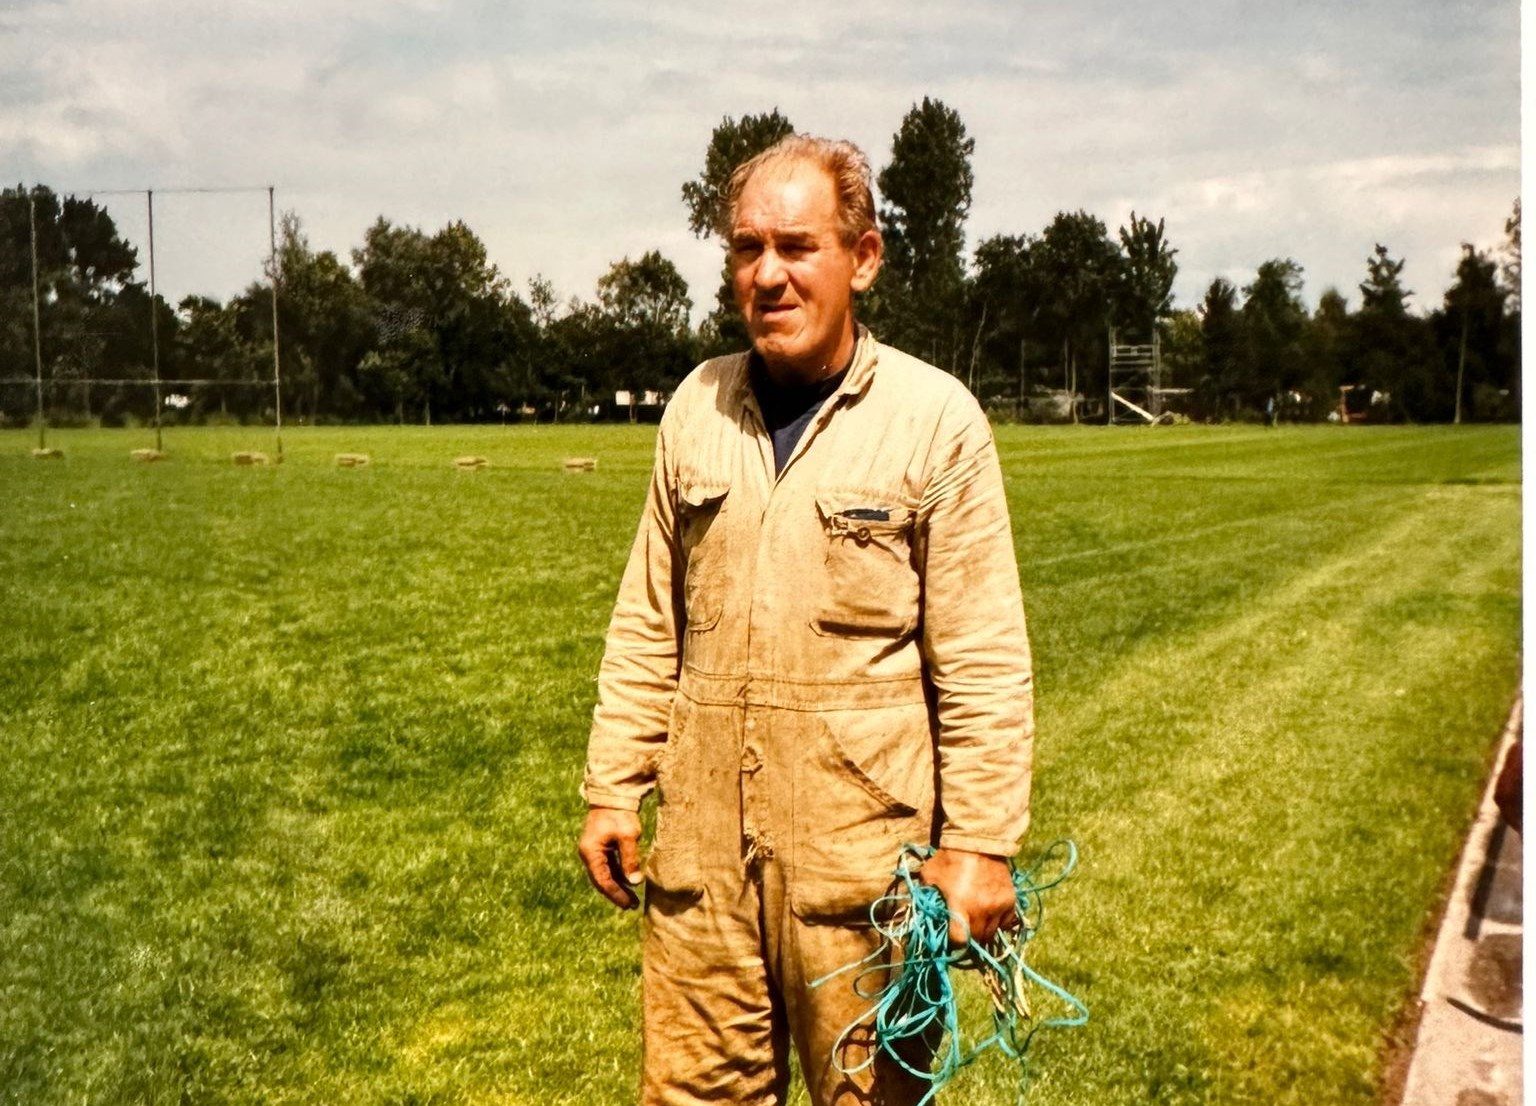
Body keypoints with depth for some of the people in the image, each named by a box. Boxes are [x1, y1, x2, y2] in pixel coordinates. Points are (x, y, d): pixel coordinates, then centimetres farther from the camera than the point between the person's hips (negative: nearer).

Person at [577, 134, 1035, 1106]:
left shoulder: (936, 417, -6)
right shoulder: (698, 407, 6)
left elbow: (985, 660, -6)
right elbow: (647, 623, 11)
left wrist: (983, 841, -9)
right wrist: (612, 786, 9)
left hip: (862, 843, -3)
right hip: (701, 837, 4)